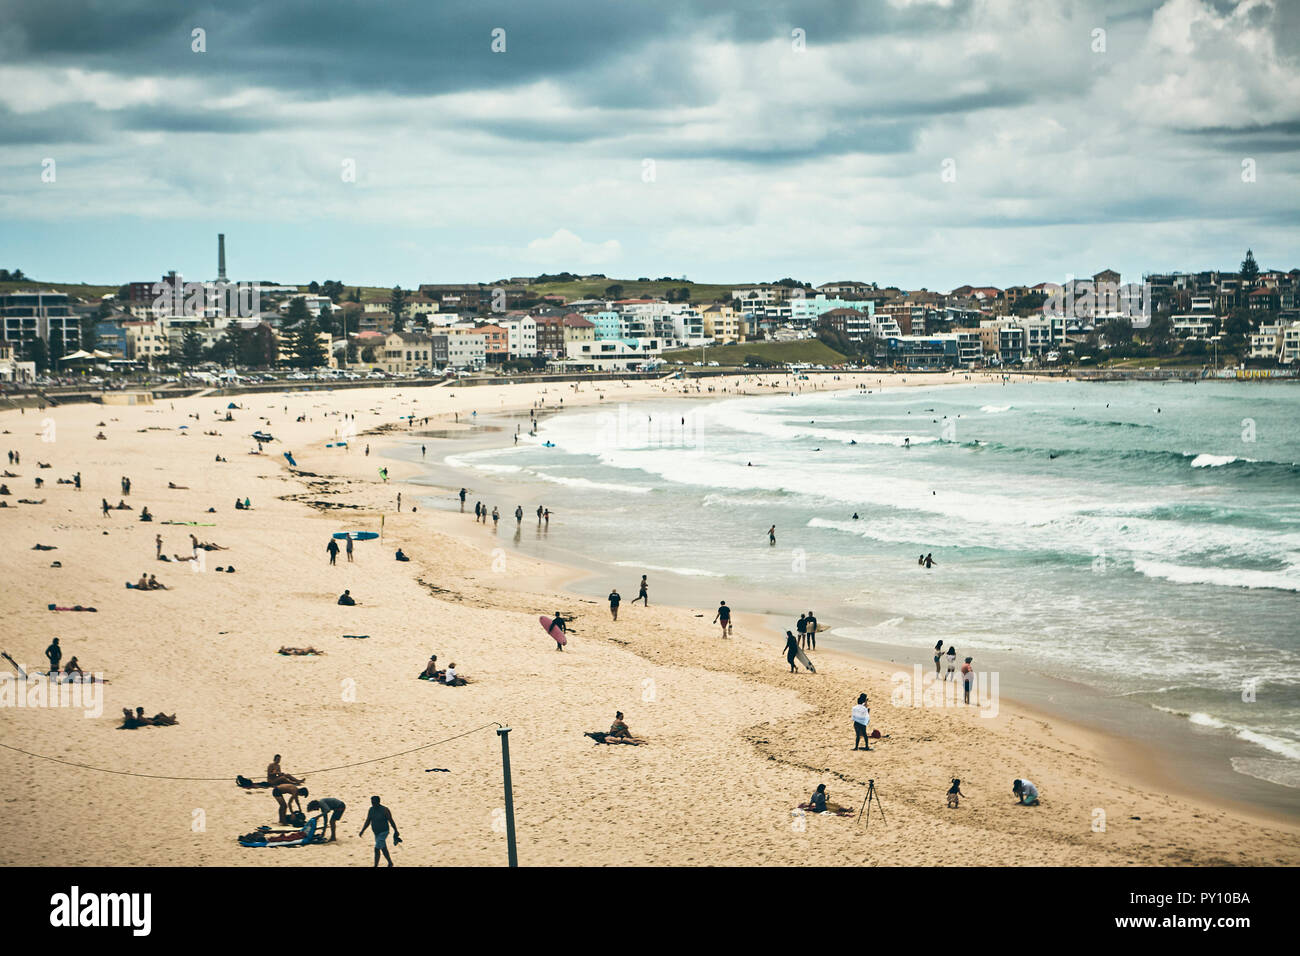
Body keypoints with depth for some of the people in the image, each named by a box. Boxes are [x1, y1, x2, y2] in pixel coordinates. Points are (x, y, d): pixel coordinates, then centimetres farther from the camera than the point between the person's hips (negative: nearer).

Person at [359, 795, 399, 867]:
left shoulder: (384, 810, -17)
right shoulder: (371, 810, 0)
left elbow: (391, 821, -9)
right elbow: (367, 822, 9)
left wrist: (396, 831, -3)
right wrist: (362, 831, 1)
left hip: (383, 832, -7)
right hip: (376, 833, 7)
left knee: (377, 849, -14)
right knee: (383, 849, 18)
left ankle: (376, 865, -8)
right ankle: (390, 863, 34)